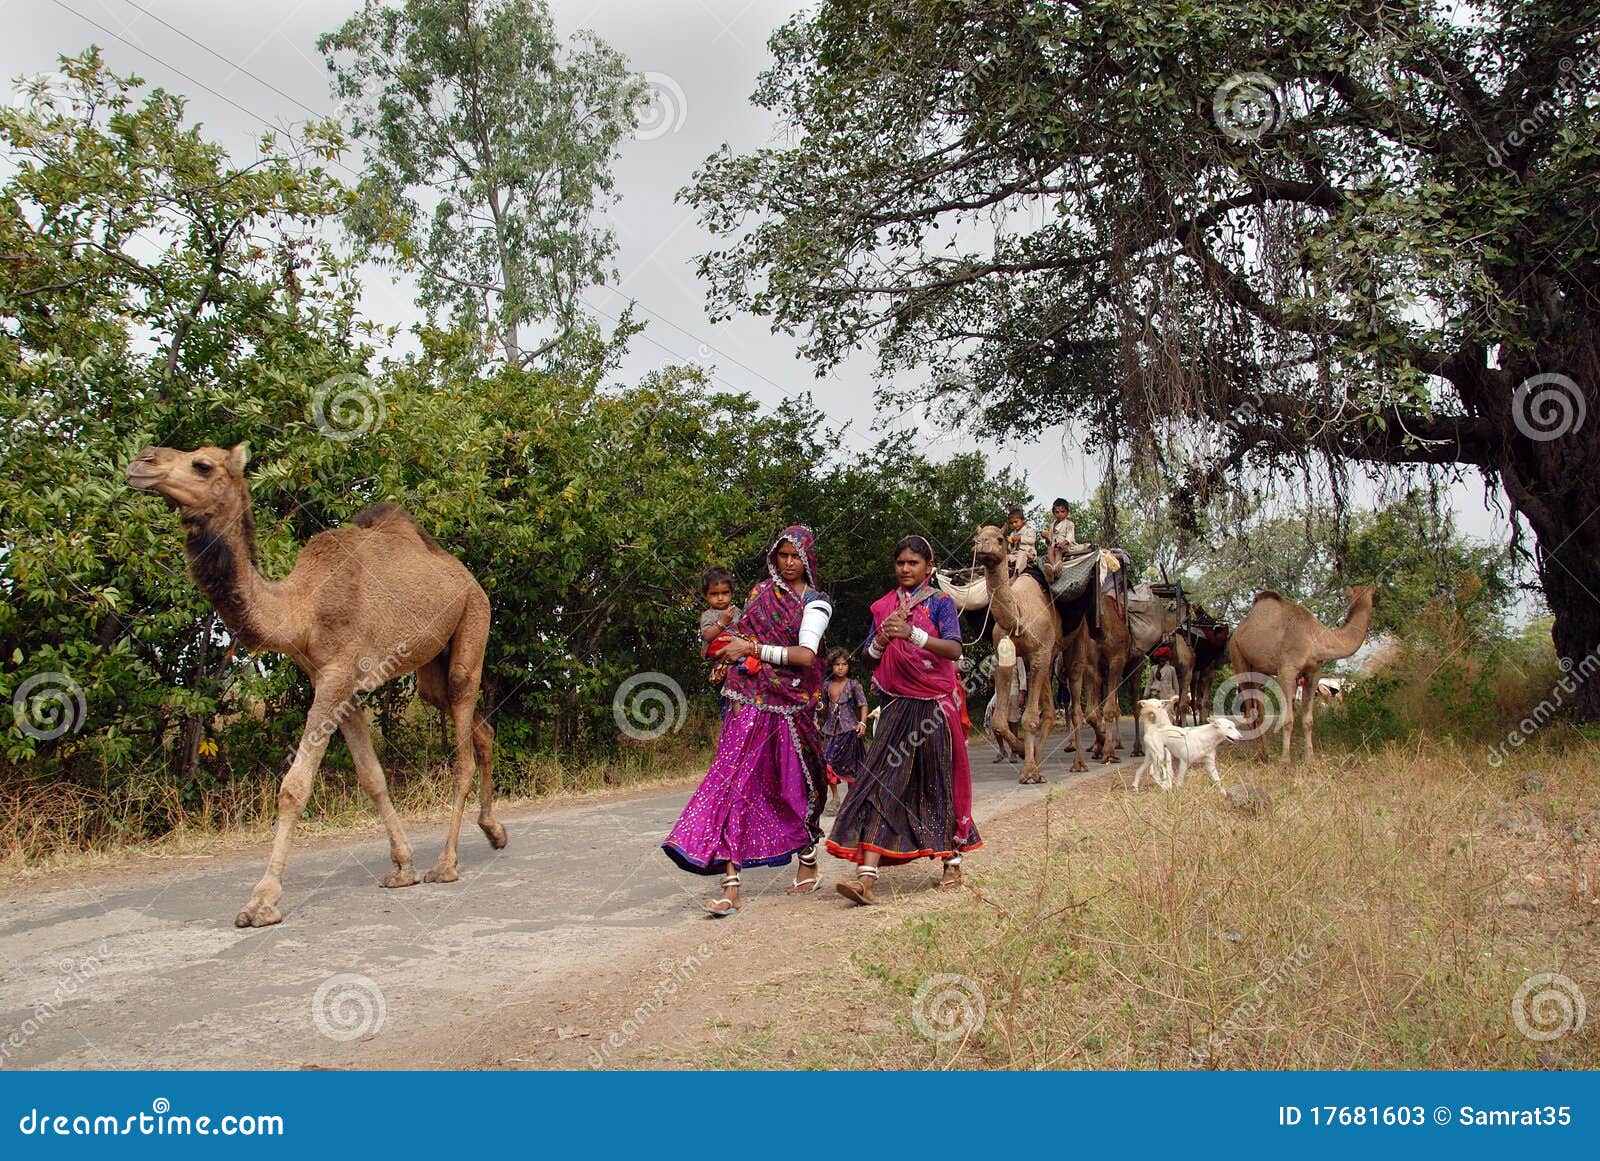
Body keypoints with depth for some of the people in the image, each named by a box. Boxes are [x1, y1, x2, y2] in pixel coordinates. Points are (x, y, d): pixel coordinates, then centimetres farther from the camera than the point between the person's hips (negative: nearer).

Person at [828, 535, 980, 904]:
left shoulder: (940, 602, -1)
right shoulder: (884, 606, 12)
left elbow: (954, 649, -17)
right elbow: (869, 656, 12)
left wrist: (913, 634, -31)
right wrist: (882, 639, -11)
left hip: (933, 705, -3)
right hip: (896, 704, 3)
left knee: (937, 783, 6)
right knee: (883, 783, -6)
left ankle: (953, 863, 26)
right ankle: (867, 877, -13)